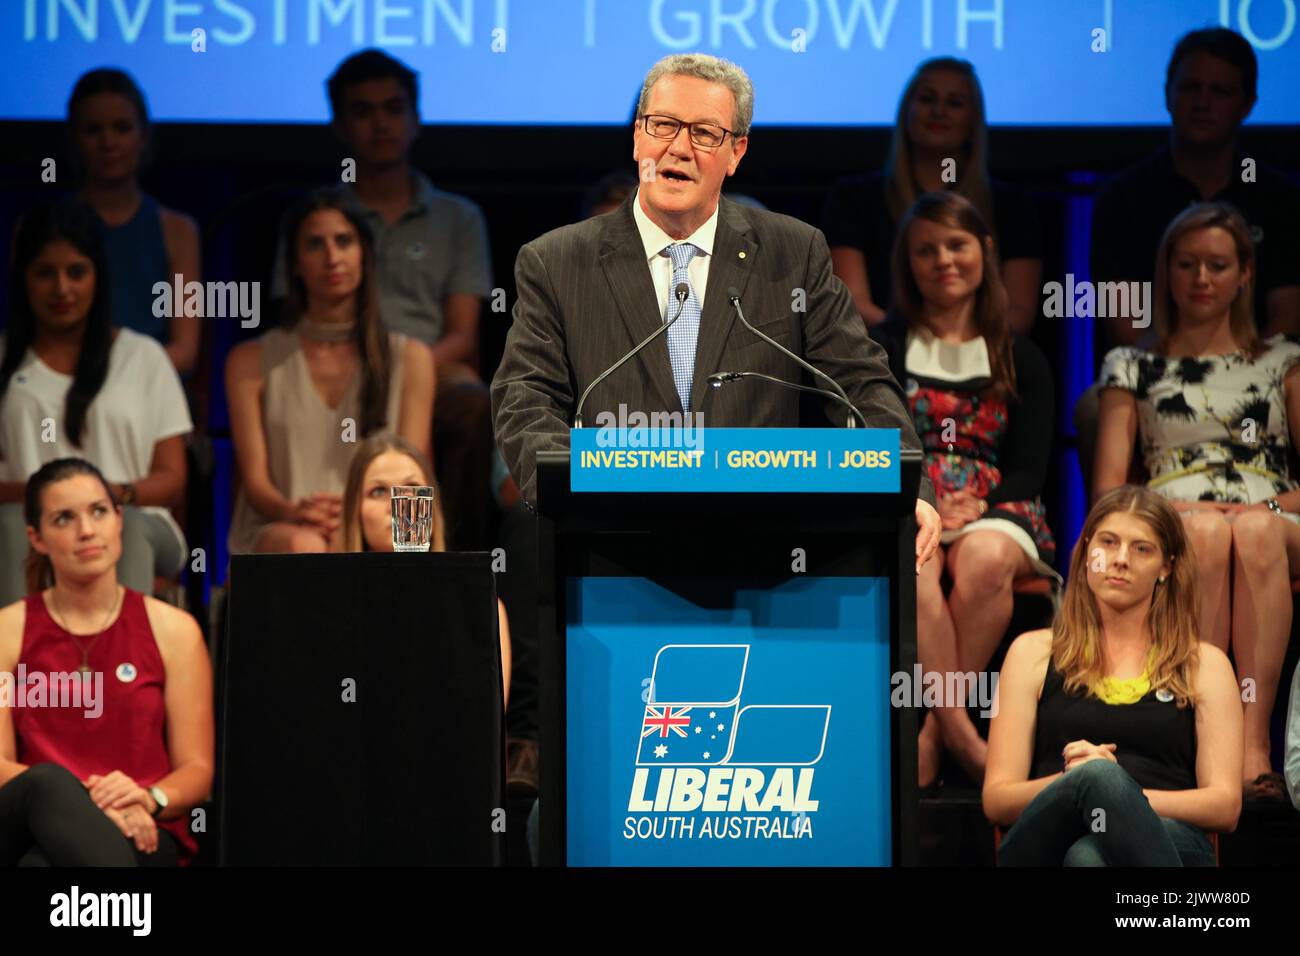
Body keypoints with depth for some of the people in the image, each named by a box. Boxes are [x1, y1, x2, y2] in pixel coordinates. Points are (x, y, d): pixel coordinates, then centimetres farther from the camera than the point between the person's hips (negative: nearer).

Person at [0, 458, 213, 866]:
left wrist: (147, 799, -17)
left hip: (144, 835, -1)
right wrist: (86, 803, -18)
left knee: (50, 864, -40)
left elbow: (197, 770, 8)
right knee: (49, 783, -40)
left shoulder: (173, 630, 11)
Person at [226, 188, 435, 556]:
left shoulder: (410, 358, 16)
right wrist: (295, 513, -21)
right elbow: (255, 479, 5)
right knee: (305, 546, -39)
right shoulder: (251, 361, 15)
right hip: (273, 530, 0)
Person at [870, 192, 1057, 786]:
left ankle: (929, 733, -35)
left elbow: (1029, 467, 8)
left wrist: (978, 508, -13)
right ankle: (961, 732, -41)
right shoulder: (881, 349, 16)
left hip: (993, 511, 1)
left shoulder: (1021, 360, 18)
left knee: (986, 557, -38)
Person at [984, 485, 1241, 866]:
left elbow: (1225, 806, 8)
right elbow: (996, 799, 12)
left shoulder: (1206, 664, 19)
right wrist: (1071, 781, -12)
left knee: (1088, 854, -40)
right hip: (1047, 840, 0)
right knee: (1099, 772, -38)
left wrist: (1121, 797, -11)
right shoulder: (1033, 653, 19)